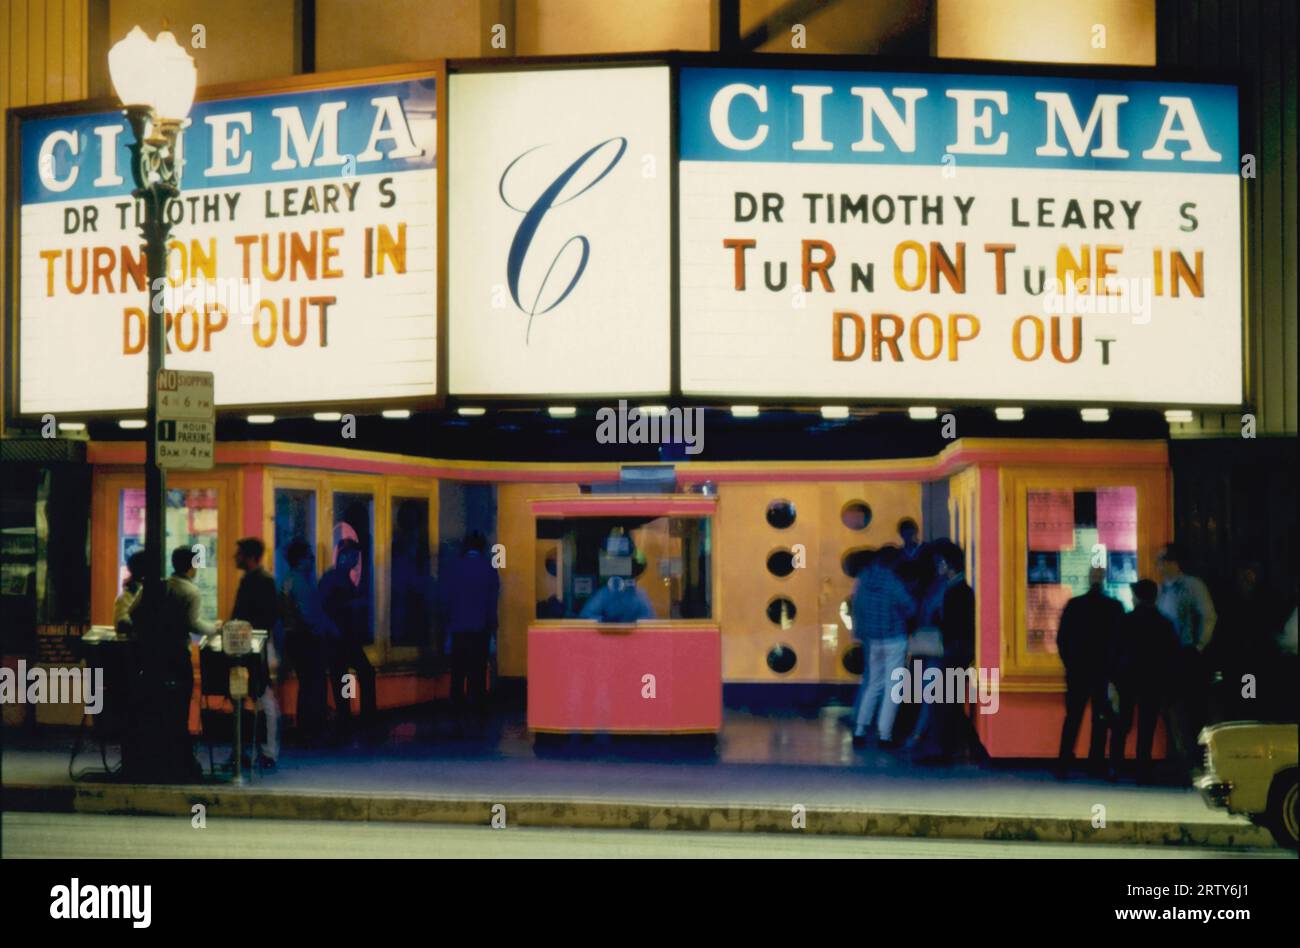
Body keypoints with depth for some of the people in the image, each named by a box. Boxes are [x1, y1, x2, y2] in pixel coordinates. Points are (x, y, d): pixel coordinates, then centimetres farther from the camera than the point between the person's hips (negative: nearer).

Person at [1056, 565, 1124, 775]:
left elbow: (1061, 638, 0)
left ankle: (1063, 764, -1)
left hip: (1077, 670, 1)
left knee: (1072, 717, 5)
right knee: (1100, 719, 5)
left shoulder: (1073, 605, -3)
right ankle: (1096, 764, 2)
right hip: (1105, 671, -1)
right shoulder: (1115, 607, -5)